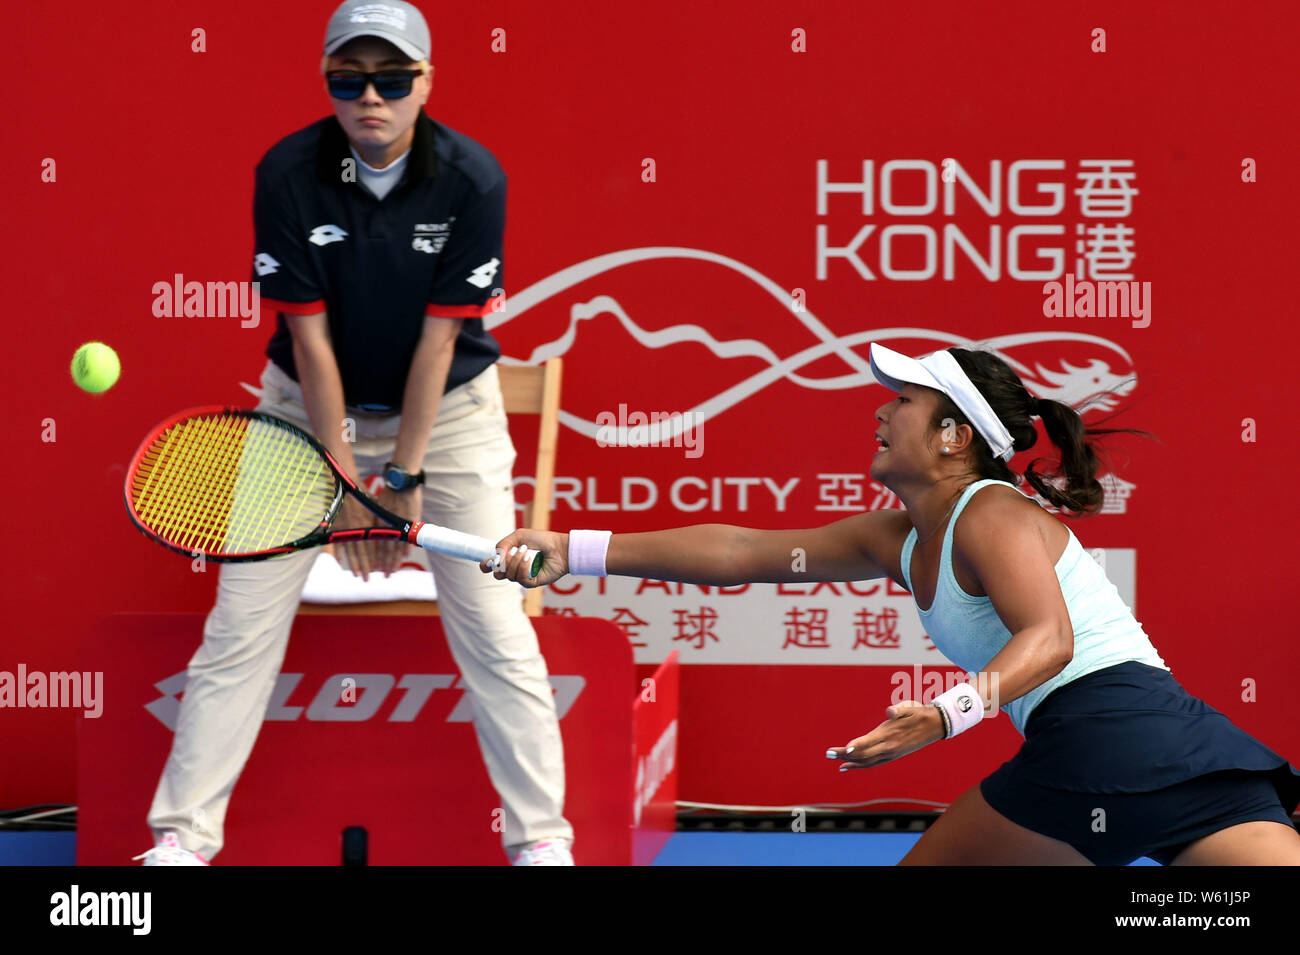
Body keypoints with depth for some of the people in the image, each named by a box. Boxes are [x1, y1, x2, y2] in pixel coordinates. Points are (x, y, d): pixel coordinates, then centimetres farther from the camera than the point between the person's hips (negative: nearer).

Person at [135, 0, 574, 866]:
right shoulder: (288, 175, -17)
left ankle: (542, 836, 5)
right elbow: (310, 337, -15)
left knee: (494, 627, -5)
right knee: (242, 626, -3)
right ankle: (183, 835, 6)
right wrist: (345, 481, -16)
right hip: (310, 406, 0)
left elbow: (439, 337, -16)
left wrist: (404, 477, -16)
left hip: (448, 407, 0)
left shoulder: (473, 179, -18)